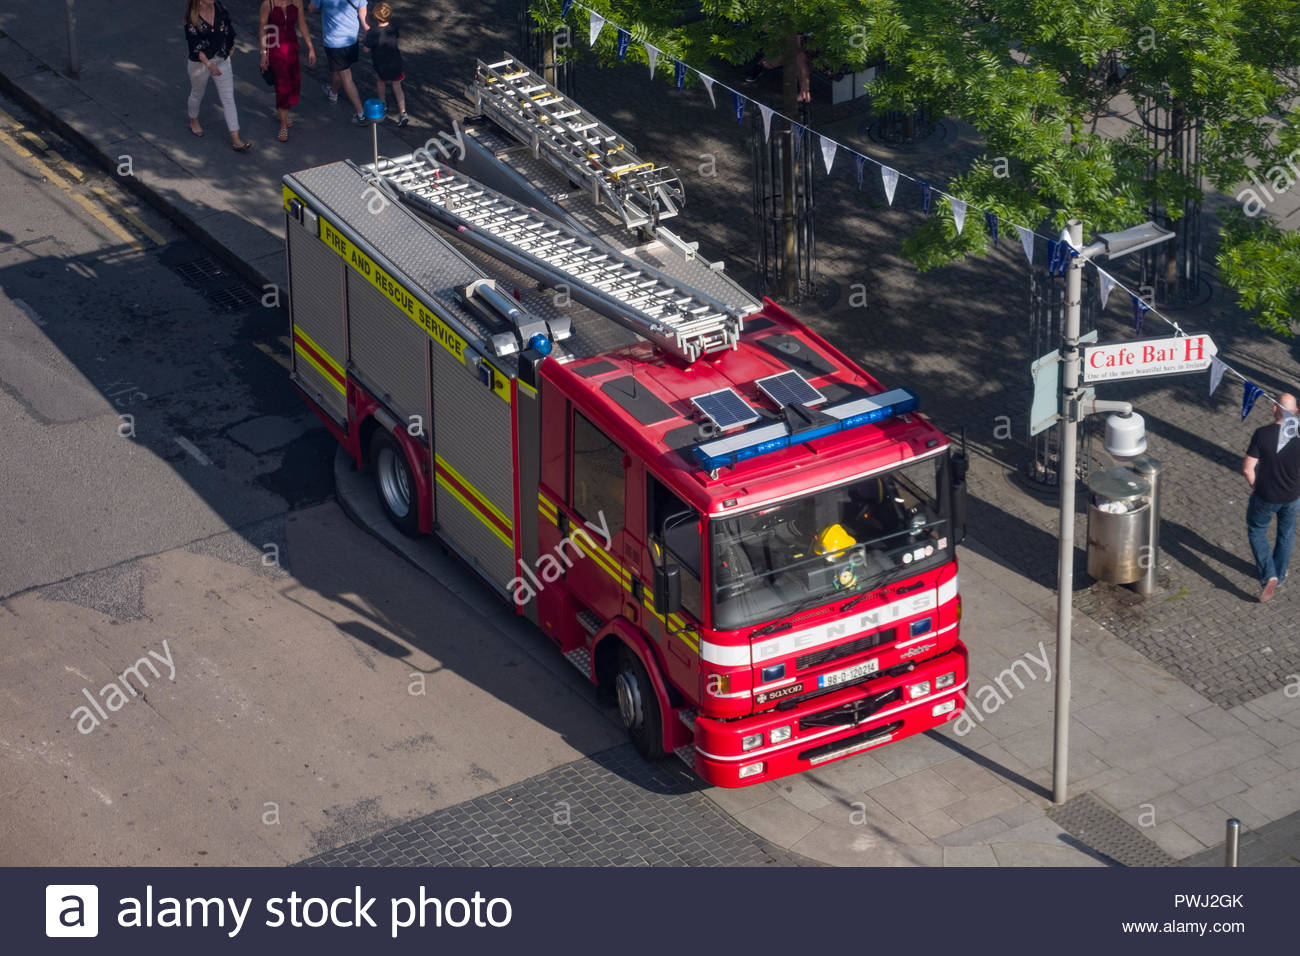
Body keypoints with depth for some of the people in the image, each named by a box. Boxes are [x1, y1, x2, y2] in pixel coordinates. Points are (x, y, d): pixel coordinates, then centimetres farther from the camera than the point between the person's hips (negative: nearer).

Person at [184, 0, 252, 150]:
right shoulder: (191, 17, -21)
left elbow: (228, 29, 8)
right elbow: (194, 44, -23)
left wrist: (230, 47, 17)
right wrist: (208, 64, -32)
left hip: (222, 60, 3)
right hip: (200, 62, -3)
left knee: (229, 98, -1)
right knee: (197, 94, 21)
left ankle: (235, 139, -1)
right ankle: (193, 121, 51)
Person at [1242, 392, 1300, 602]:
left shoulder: (1262, 434, -23)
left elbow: (1247, 468, -20)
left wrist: (1255, 486, -1)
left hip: (1265, 497, -2)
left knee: (1256, 531, 22)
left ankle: (1269, 575, 7)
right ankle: (1279, 575, 42)